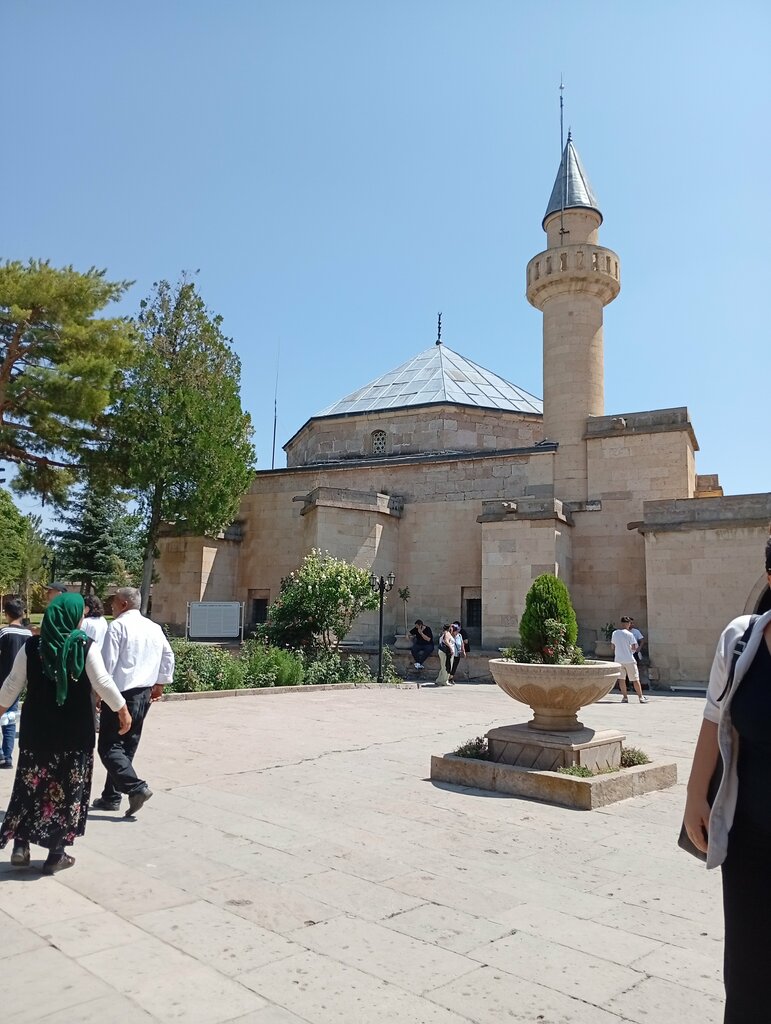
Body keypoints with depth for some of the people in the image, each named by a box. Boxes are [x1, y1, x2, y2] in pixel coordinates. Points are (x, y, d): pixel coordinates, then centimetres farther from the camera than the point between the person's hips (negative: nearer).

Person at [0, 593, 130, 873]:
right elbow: (102, 682, -14)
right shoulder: (86, 646, -12)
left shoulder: (31, 646, -2)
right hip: (75, 730, -2)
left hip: (36, 728, 3)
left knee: (30, 785, 17)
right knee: (67, 788, 8)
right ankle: (56, 854, 14)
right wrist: (122, 709, -3)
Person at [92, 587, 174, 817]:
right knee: (127, 747, 14)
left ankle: (136, 788, -15)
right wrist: (160, 684, 25)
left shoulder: (117, 626, -9)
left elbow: (108, 662, -14)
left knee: (109, 747, -2)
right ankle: (111, 797, 20)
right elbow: (168, 657, 17)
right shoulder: (155, 628, 12)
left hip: (121, 694, -7)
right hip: (145, 694, 7)